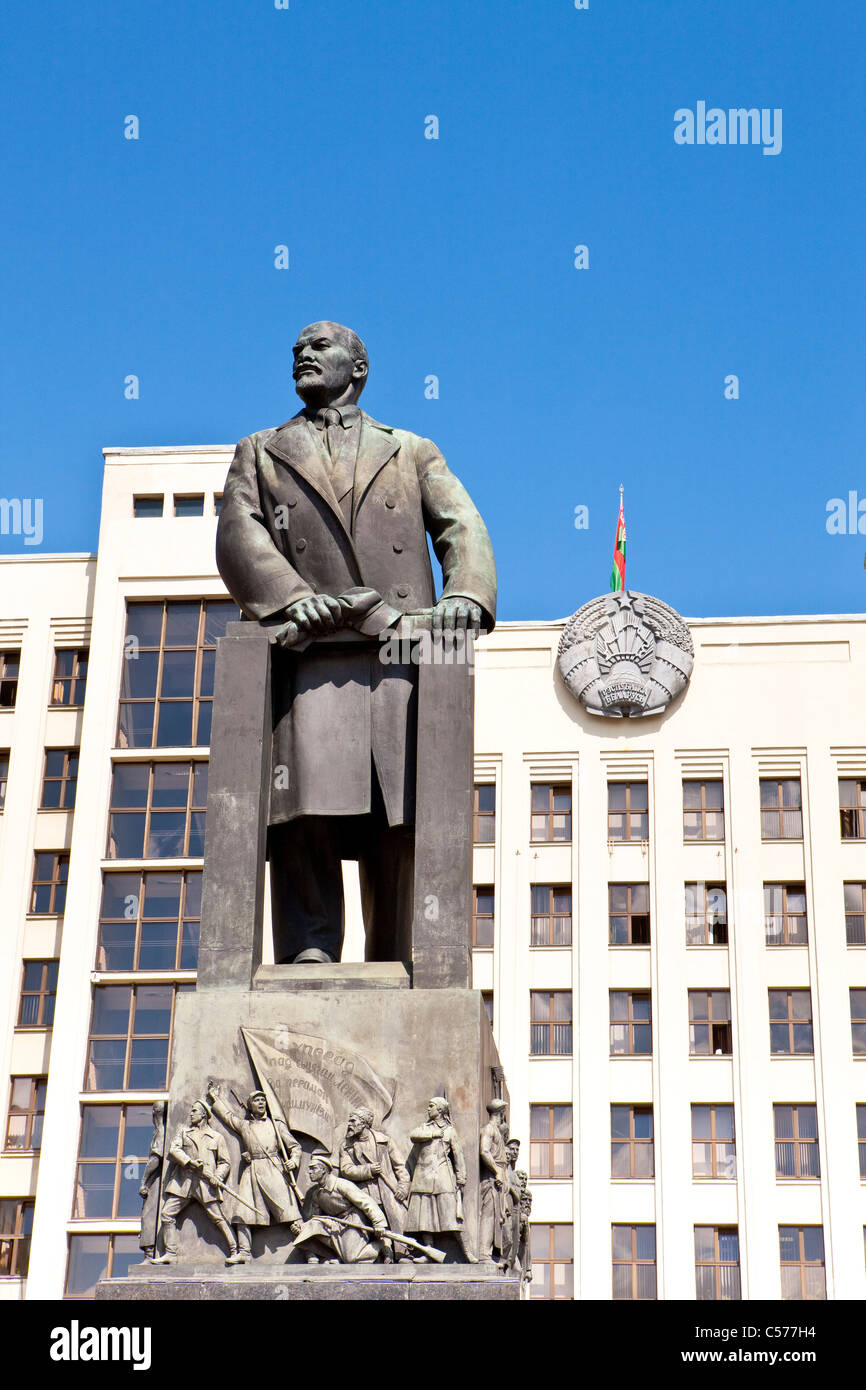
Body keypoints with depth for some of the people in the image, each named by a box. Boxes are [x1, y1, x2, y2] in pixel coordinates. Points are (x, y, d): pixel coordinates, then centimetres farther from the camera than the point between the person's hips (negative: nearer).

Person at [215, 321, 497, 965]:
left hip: (401, 654, 1)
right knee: (306, 815, -17)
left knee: (400, 825, -6)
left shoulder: (414, 453, 26)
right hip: (307, 659, 0)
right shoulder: (260, 453, 26)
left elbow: (462, 529, 11)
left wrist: (466, 595, -12)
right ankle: (309, 955, -16)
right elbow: (238, 537, 8)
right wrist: (290, 595, -13)